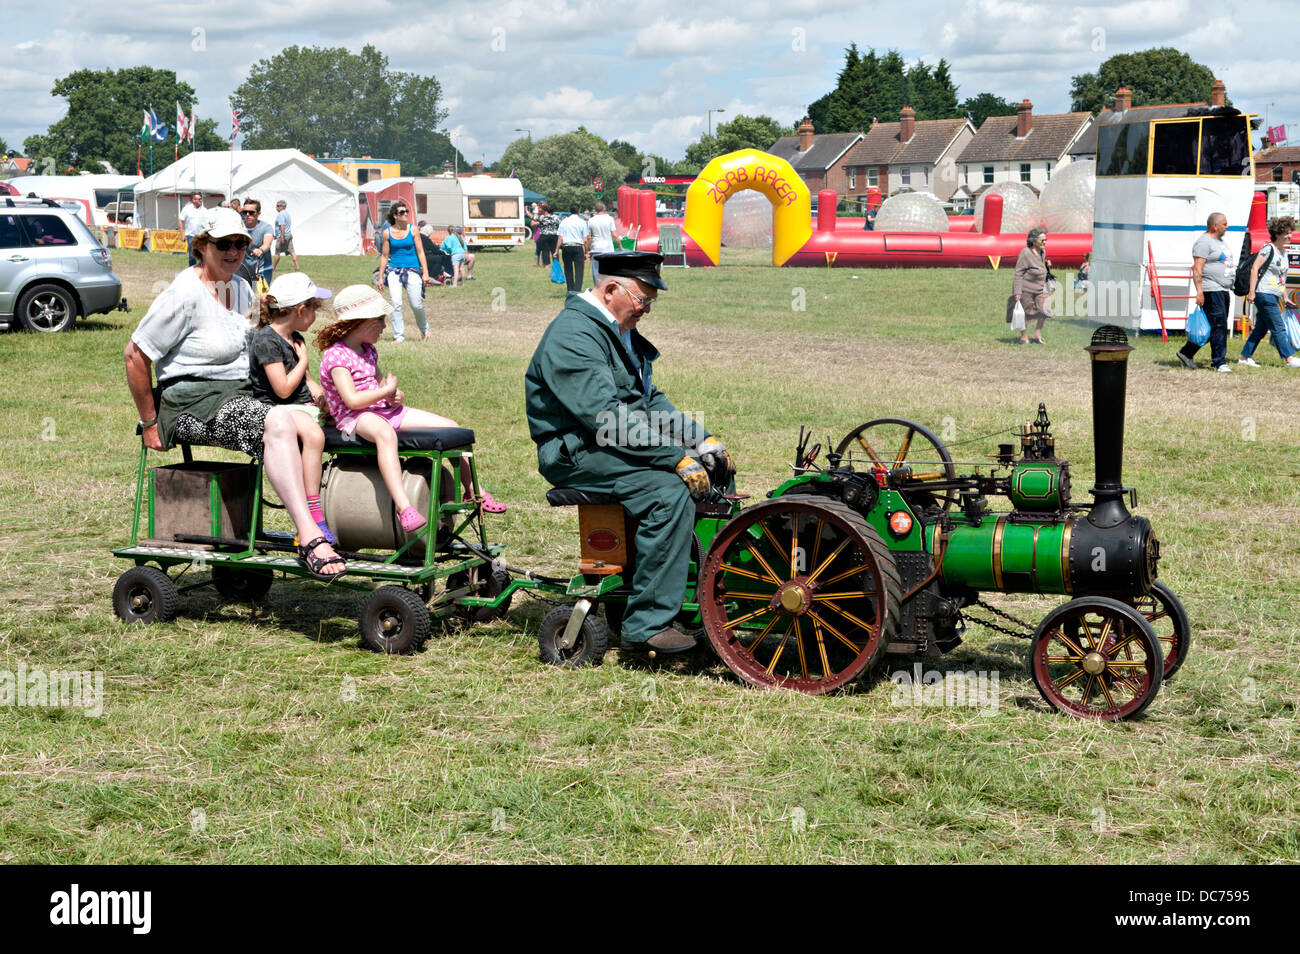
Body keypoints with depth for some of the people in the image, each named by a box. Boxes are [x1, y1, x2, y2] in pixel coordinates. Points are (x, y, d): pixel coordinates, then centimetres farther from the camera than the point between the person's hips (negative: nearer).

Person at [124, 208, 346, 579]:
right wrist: (150, 423, -6)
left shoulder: (242, 289, 15)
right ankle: (310, 538, -41)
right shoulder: (185, 294, -10)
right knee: (278, 423, -34)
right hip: (195, 403, -8)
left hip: (240, 396, 9)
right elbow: (135, 356, -9)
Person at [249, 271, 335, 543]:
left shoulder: (296, 339, 18)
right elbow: (283, 389, -16)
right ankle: (314, 515, -38)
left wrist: (314, 385, 11)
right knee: (313, 434, -37)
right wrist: (303, 360, -4)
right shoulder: (265, 340, -10)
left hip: (304, 406, 9)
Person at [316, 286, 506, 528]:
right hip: (354, 418, -9)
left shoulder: (368, 350, 16)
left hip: (384, 410, 9)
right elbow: (352, 400, -24)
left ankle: (474, 491, 19)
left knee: (451, 427, 3)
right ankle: (404, 508, -61)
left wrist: (396, 397, 4)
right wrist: (388, 389, -11)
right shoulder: (336, 356, -13)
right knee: (385, 433, -46)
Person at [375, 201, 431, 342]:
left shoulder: (412, 230, 1)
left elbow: (420, 252, 3)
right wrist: (380, 277, 8)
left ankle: (424, 330, 24)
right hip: (394, 270, 1)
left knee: (416, 305, -3)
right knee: (395, 304, -12)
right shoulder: (387, 232, 3)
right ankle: (399, 336, -4)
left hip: (412, 270, -1)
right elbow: (384, 256, 9)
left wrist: (425, 273, -3)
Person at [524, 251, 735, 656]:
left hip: (621, 444, 11)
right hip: (577, 453, -11)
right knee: (669, 493, -30)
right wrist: (677, 457, -28)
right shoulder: (573, 335, -17)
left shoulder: (620, 332, 18)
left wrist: (702, 440, 6)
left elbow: (650, 399, 21)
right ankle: (647, 625, -28)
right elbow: (607, 416, -26)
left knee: (714, 470, 6)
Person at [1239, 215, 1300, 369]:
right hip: (1264, 294, -9)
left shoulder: (1283, 252, 16)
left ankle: (1244, 357, 15)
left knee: (1261, 328, 10)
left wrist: (1285, 298, 22)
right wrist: (1251, 291, -21)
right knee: (1278, 328, -8)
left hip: (1273, 297, 9)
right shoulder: (1268, 249, -10)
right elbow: (1254, 268, -15)